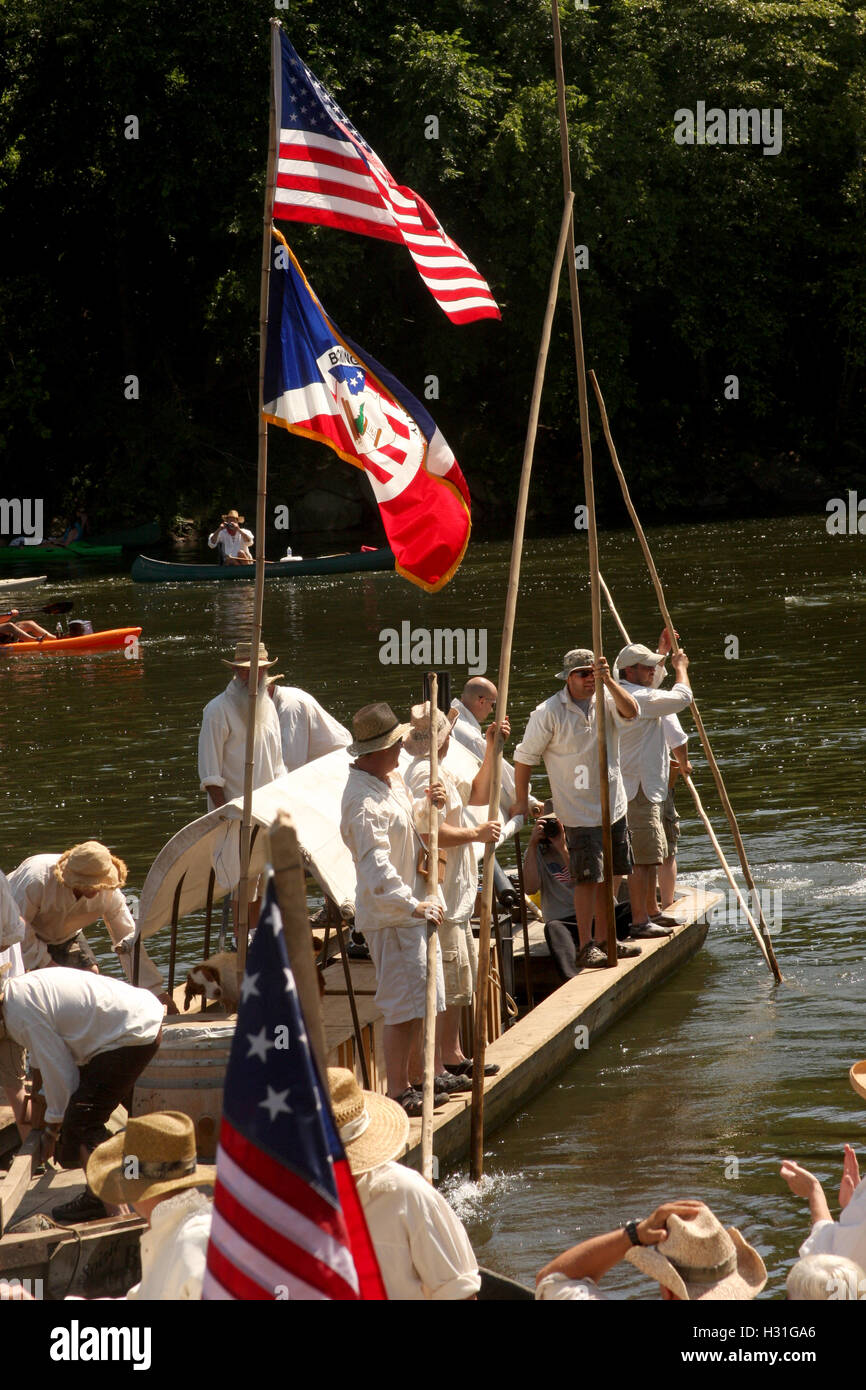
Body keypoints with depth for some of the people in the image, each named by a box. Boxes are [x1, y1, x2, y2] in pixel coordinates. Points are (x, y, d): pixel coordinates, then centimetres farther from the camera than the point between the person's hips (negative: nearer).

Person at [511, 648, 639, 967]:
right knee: (587, 878, -9)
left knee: (610, 876, 12)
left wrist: (608, 680, -35)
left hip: (614, 807, 5)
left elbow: (630, 711, -21)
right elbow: (525, 756, -3)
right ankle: (586, 946, -3)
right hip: (579, 813, -5)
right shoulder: (549, 712, -10)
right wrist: (522, 801, -2)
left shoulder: (606, 700, 1)